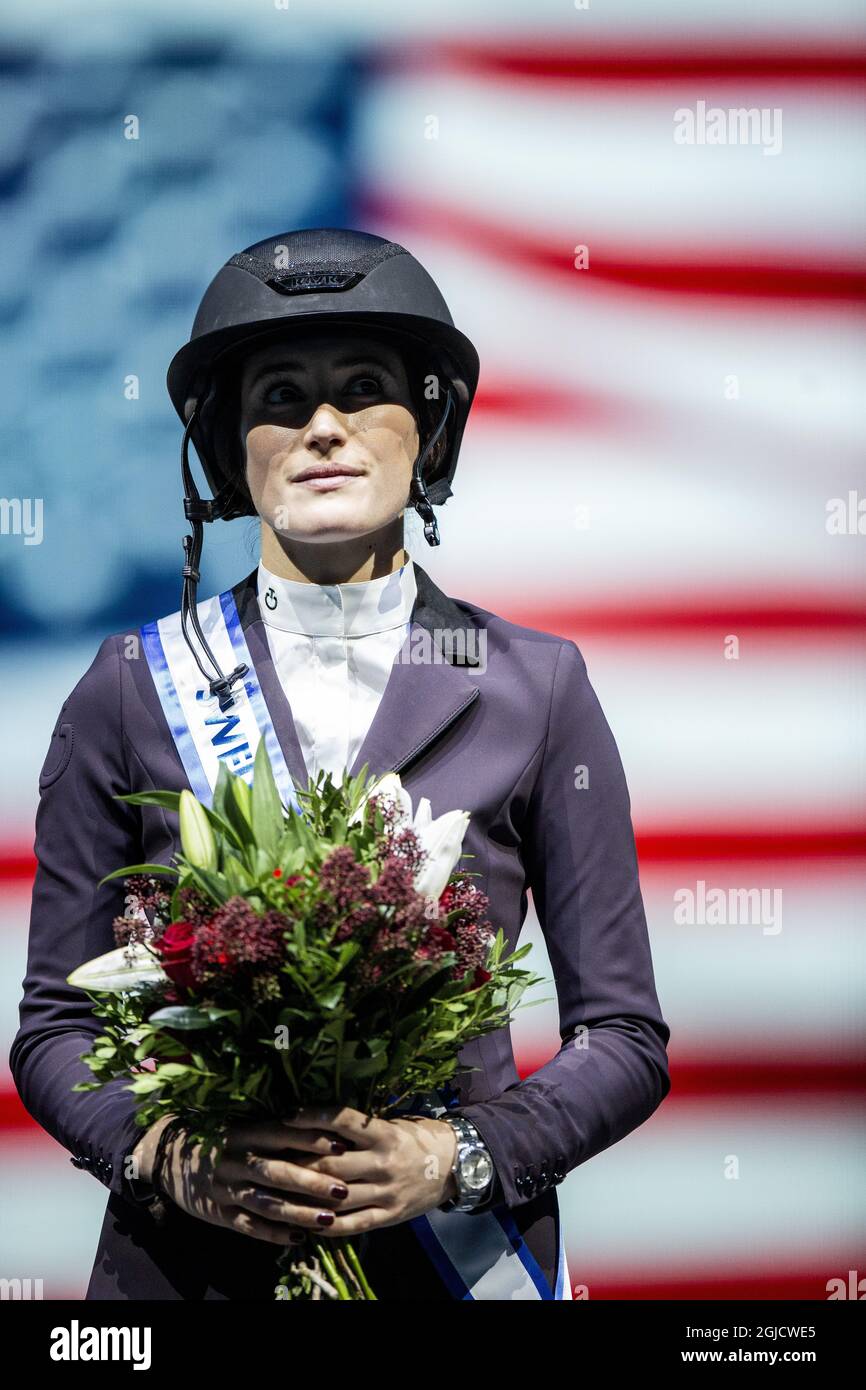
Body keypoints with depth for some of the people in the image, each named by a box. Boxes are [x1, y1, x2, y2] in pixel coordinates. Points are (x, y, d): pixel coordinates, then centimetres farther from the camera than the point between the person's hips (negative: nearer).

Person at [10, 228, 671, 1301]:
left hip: (458, 1255, 0)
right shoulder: (132, 689, -1)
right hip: (186, 1261, 0)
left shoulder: (537, 688, -1)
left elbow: (625, 1039, -1)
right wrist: (164, 1154, -16)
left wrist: (459, 1156, -16)